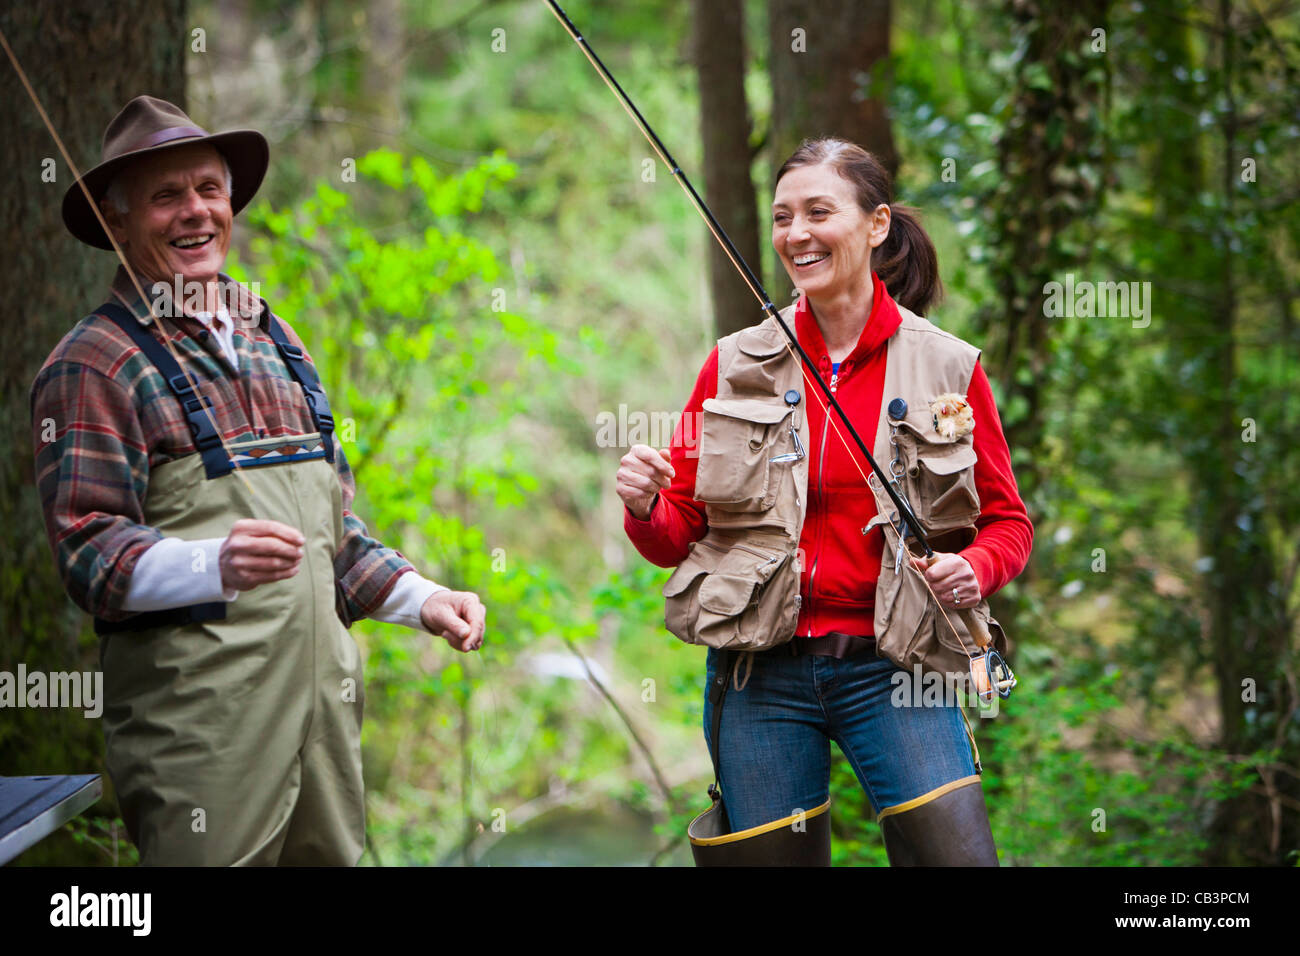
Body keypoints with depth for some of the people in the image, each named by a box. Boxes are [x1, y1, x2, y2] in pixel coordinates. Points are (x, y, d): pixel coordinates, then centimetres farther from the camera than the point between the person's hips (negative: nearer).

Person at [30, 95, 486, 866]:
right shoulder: (93, 365, -4)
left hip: (323, 695, 7)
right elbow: (90, 551, -13)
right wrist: (217, 565, -29)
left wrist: (420, 599, 15)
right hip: (197, 713, -7)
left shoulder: (276, 341, 20)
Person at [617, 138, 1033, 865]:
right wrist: (644, 509, -13)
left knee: (958, 856, -13)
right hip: (765, 673, 2)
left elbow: (1007, 523, 8)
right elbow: (680, 535, 9)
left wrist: (976, 569, -13)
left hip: (891, 667, -2)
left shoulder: (948, 367, 2)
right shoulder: (736, 367, 6)